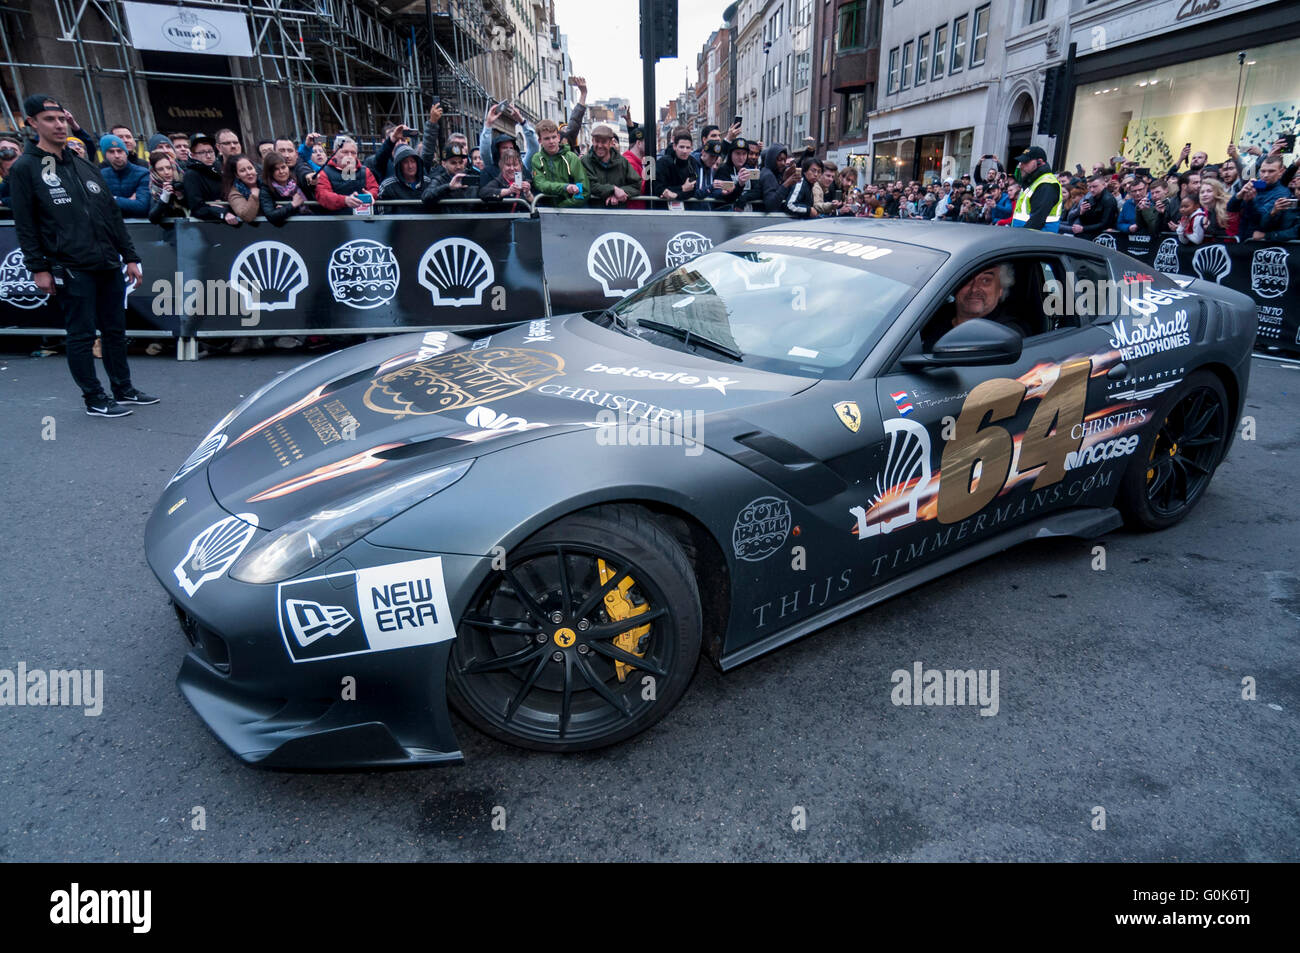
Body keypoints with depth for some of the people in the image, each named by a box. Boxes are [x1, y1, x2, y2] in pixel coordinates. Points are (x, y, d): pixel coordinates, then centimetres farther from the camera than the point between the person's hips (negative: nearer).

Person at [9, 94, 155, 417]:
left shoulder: (84, 166, 16)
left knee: (116, 330, 11)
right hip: (71, 270, -5)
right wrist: (38, 267, -9)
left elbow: (113, 215, 17)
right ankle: (95, 400, 6)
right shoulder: (25, 169, 0)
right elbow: (25, 225, -4)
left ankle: (123, 389, 23)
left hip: (108, 266, 5)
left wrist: (129, 256, 12)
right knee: (81, 336, -1)